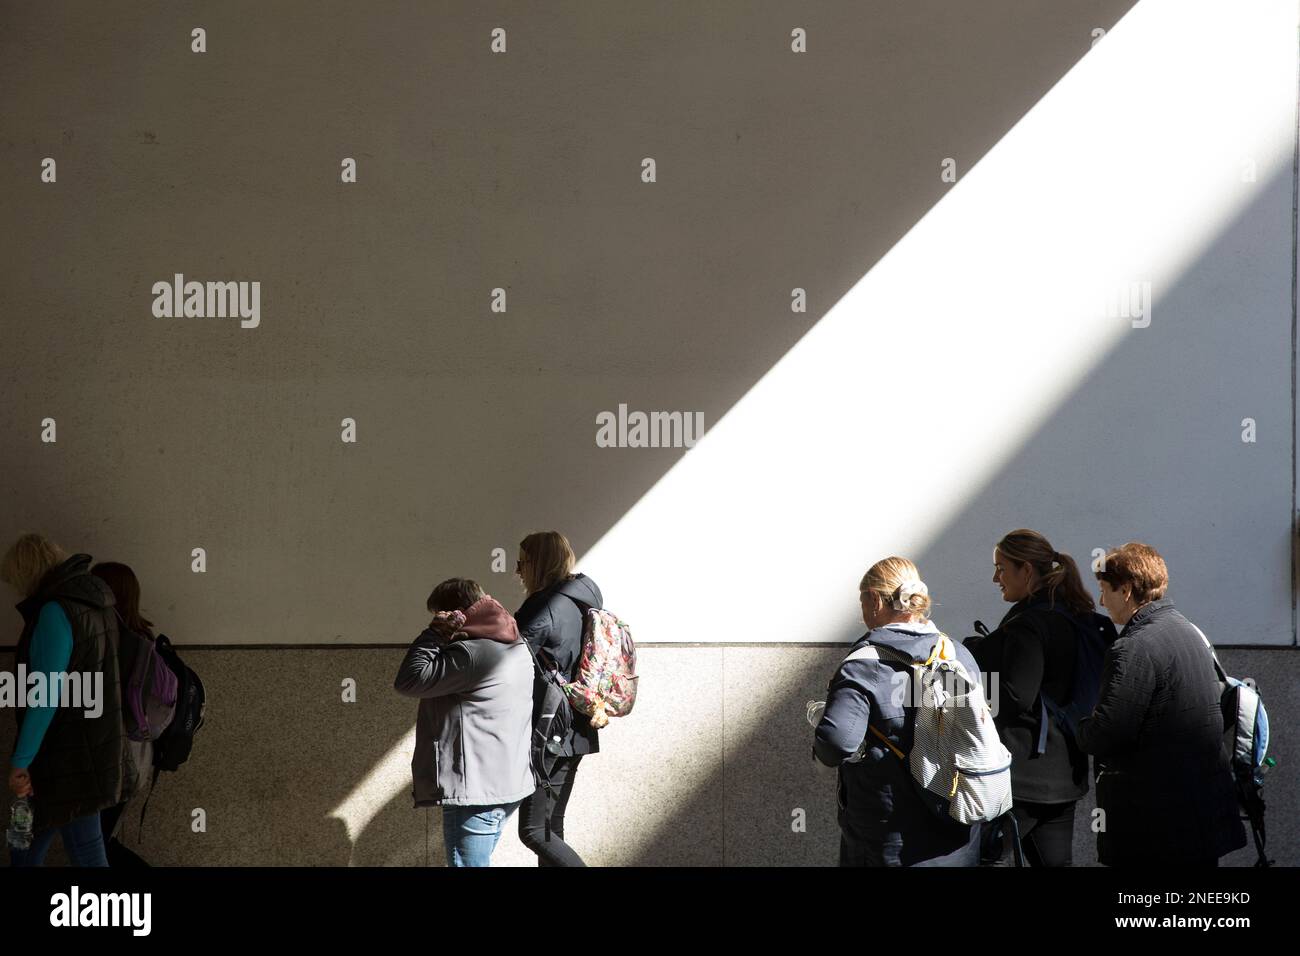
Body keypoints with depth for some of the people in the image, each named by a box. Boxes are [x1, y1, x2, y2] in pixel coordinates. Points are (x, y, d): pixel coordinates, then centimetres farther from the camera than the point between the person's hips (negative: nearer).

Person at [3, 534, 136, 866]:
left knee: (84, 850, 1)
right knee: (27, 839, 17)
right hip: (96, 748, 9)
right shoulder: (96, 603, 10)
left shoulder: (55, 612, -17)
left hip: (71, 758, -9)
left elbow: (46, 695, -21)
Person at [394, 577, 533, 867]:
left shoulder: (472, 653, -20)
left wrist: (434, 632, -11)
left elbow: (408, 680, -16)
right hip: (506, 785, 10)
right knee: (479, 860, 19)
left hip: (475, 790, -10)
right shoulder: (516, 648, 12)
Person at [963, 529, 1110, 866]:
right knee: (1055, 861, 13)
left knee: (976, 857, 0)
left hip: (1022, 776, -9)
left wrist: (975, 654, -13)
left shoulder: (1027, 625, -16)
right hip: (1066, 773, 9)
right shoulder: (1074, 618, 11)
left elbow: (1018, 698, -22)